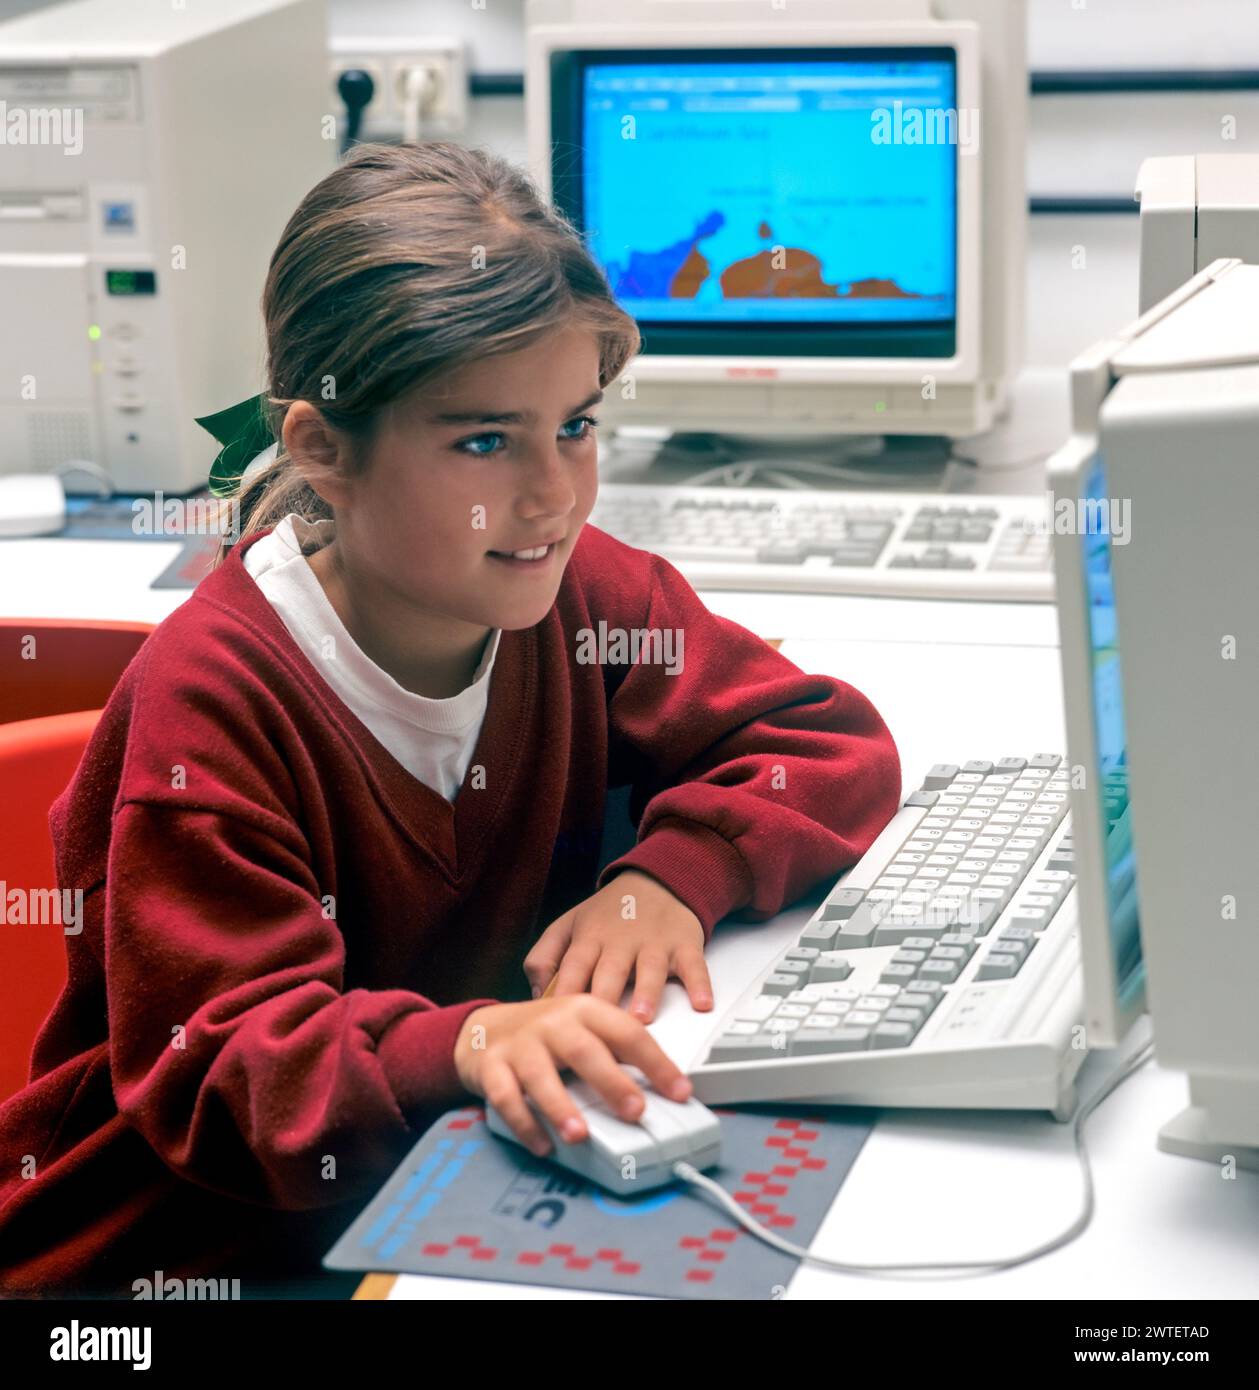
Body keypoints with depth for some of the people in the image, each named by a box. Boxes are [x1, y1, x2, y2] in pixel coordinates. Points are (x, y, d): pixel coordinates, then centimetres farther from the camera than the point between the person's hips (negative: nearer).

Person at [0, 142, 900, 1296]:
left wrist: (676, 872, -18)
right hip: (180, 1252, -5)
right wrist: (464, 1044, -44)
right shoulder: (212, 698, -20)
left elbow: (839, 743, 3)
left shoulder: (583, 599, -2)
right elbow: (220, 1079, -24)